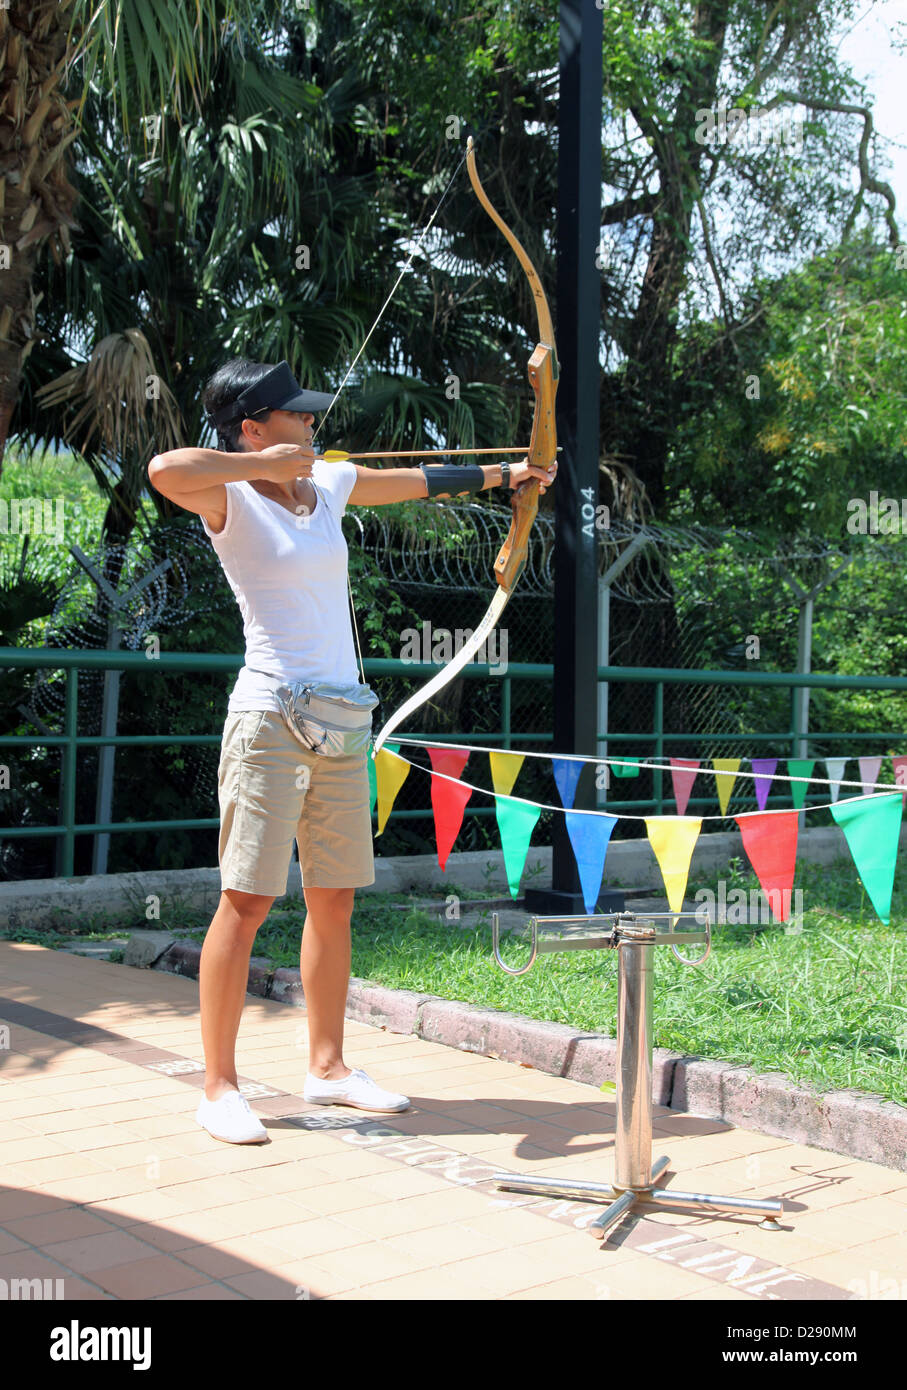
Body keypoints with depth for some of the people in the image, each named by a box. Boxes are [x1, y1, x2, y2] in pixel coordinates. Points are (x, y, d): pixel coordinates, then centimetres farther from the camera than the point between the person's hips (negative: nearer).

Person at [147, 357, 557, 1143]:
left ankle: (327, 1066, 23)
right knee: (246, 901, -6)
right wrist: (264, 464, -17)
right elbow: (165, 470, -28)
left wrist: (507, 473, 36)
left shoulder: (331, 484, 13)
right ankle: (219, 1087, 4)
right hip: (270, 718, -7)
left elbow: (422, 482, 27)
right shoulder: (231, 500, -7)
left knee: (335, 900, 11)